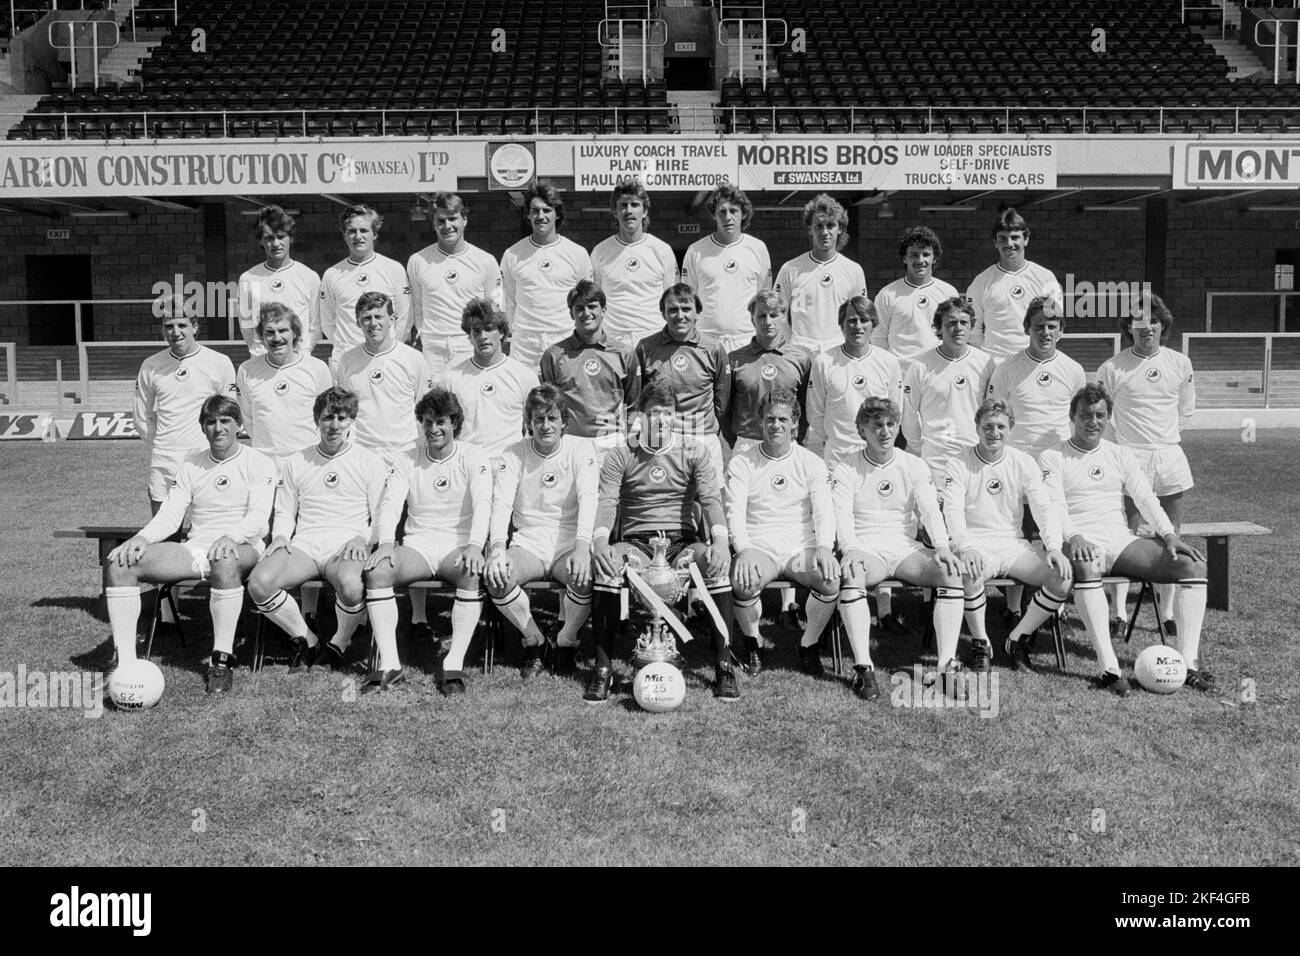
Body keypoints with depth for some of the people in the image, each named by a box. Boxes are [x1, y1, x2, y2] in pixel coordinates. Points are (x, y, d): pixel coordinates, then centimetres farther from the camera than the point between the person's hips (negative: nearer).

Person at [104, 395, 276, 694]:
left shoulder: (259, 464, 5)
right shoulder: (190, 467, 18)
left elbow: (258, 516, -10)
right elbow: (169, 515, 9)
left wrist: (230, 537, -31)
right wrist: (141, 537, -13)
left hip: (242, 549, -5)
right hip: (194, 550, 5)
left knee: (225, 560, -43)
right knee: (118, 563, -16)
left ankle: (222, 661, -33)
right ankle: (126, 661, -20)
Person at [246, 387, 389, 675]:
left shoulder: (370, 462, 11)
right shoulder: (296, 463, 20)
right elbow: (284, 511, 24)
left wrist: (363, 538, -11)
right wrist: (281, 535, 2)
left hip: (347, 547, -3)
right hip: (303, 544, 3)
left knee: (351, 585, -39)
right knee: (259, 583, -27)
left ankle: (340, 643, -4)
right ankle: (305, 640, -2)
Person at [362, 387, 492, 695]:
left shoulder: (473, 457, 3)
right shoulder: (409, 460, 13)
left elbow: (483, 503, -11)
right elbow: (391, 501, 1)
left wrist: (475, 545, -30)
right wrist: (386, 542, -19)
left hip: (458, 546, -2)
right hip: (417, 545, 3)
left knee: (474, 573, -36)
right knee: (376, 570, -26)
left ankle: (454, 664, -31)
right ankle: (390, 665, -25)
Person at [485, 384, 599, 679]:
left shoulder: (580, 449, 1)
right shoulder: (514, 454, 5)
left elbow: (588, 499, -13)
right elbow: (501, 503, -6)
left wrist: (582, 547, -30)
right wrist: (497, 548, -26)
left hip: (569, 543, -1)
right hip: (527, 544, 1)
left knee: (586, 578, -33)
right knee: (496, 577, -29)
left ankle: (566, 641, 0)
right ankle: (533, 640, 0)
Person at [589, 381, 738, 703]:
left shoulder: (693, 452, 8)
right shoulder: (621, 456, 7)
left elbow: (711, 498, -5)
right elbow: (607, 502, -5)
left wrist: (720, 540, -25)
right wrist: (600, 540, -27)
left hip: (683, 542, 0)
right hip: (635, 542, 0)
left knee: (718, 563, -32)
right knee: (605, 566, -33)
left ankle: (724, 665, -22)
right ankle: (602, 668, -22)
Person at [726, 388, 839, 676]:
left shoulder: (812, 463, 10)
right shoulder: (741, 463, 6)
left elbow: (824, 511, 1)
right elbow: (734, 512, -4)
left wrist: (824, 547, -19)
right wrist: (744, 550, -23)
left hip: (802, 548, 1)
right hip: (759, 548, -1)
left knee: (831, 578, -28)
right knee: (744, 582, -33)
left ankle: (809, 644, -1)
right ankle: (752, 646, -4)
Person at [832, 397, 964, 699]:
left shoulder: (914, 466, 11)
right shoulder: (845, 470, 4)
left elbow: (930, 510, 1)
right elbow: (842, 516, -8)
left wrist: (942, 547, -18)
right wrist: (850, 551, -28)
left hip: (906, 548, 3)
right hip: (865, 549, -2)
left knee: (952, 569, -25)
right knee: (850, 573, -37)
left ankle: (947, 664, -24)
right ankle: (863, 667, -33)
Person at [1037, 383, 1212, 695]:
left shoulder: (1120, 455, 19)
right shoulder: (1053, 458, 6)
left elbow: (1146, 498, 8)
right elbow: (1054, 506, -7)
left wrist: (1169, 535, -8)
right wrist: (1074, 537, -27)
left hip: (1121, 540, 5)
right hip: (1080, 543, -5)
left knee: (1194, 565, -17)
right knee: (1086, 567, -41)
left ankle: (1188, 662, -18)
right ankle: (1109, 667, -41)